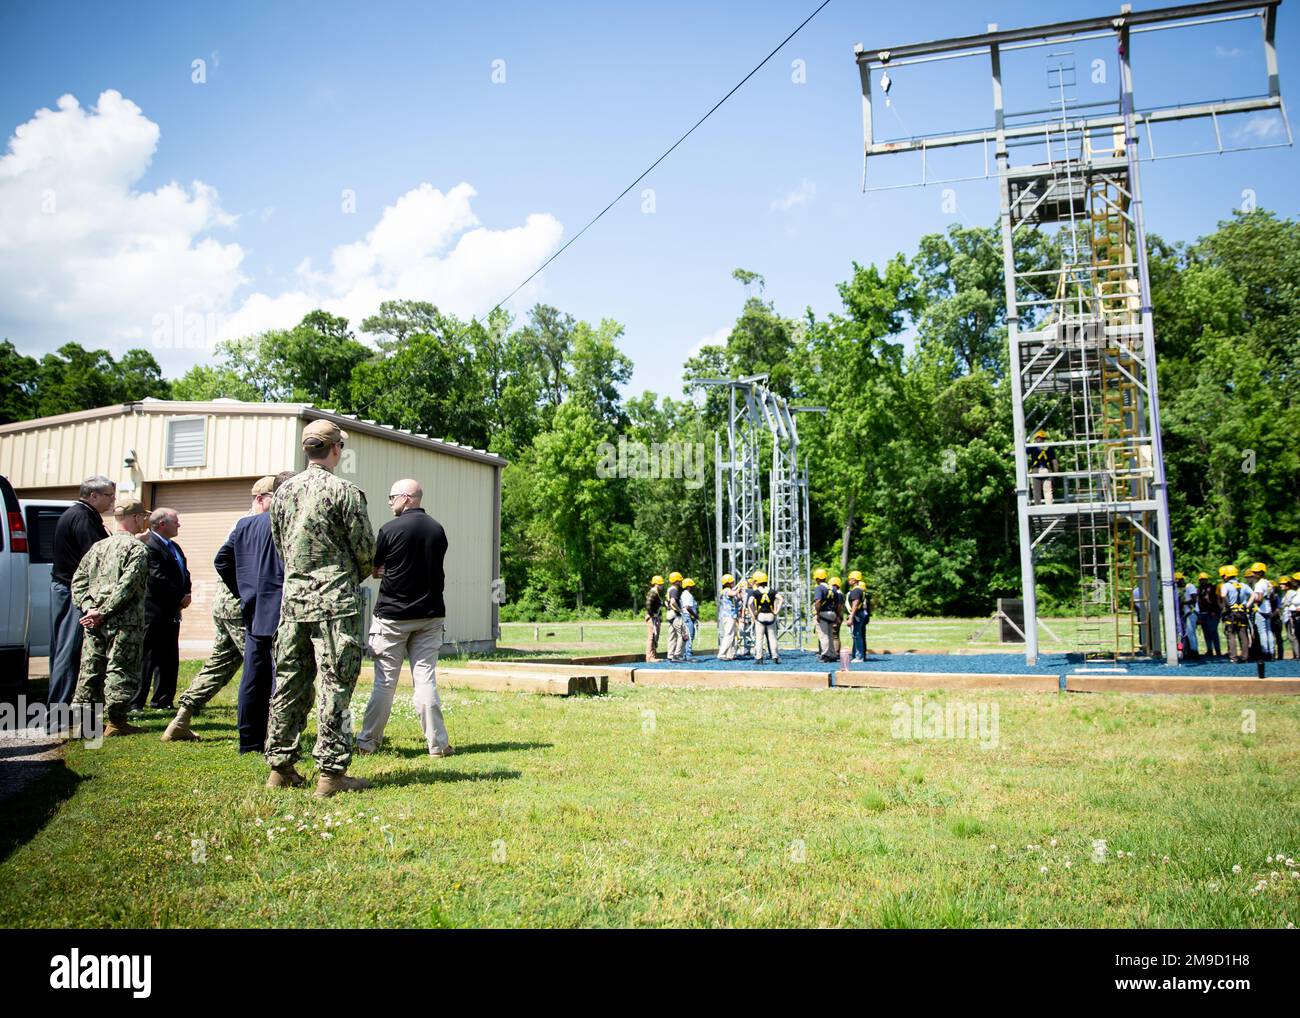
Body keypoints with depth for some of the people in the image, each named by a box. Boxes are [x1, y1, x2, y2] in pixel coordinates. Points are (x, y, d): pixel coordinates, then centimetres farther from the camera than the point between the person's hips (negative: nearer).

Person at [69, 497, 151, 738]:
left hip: (94, 623, 7)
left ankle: (83, 719, 18)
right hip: (124, 623, -7)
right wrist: (103, 612, -14)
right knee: (120, 670, 0)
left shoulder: (97, 547, 14)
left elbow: (78, 580, 10)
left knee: (90, 668, 12)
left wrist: (88, 607, 1)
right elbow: (126, 586, -18)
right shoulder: (137, 549, -8)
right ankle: (116, 722, 3)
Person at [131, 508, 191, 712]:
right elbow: (158, 579, -20)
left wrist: (186, 594, 1)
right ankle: (135, 704, 0)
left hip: (171, 613, 9)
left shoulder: (175, 547, 18)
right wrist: (181, 597, -14)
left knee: (169, 660, 12)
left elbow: (184, 573, 19)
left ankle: (163, 701, 19)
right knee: (147, 659, -6)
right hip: (154, 613, -9)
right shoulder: (149, 547, -14)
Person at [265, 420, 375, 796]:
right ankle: (331, 772, 1)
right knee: (335, 684, -1)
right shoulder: (344, 491, -9)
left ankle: (280, 767, 19)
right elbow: (366, 550, -5)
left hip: (293, 598, 6)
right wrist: (355, 577, 15)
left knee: (289, 681, 11)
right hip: (335, 600, -6)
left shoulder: (284, 491, 8)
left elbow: (280, 546, 15)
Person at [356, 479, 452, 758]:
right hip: (430, 614, 4)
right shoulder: (437, 530, 5)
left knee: (384, 682, 4)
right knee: (425, 679, 5)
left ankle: (368, 741, 15)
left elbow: (372, 569, 0)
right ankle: (437, 743, 4)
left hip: (393, 615, -4)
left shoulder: (391, 529, -11)